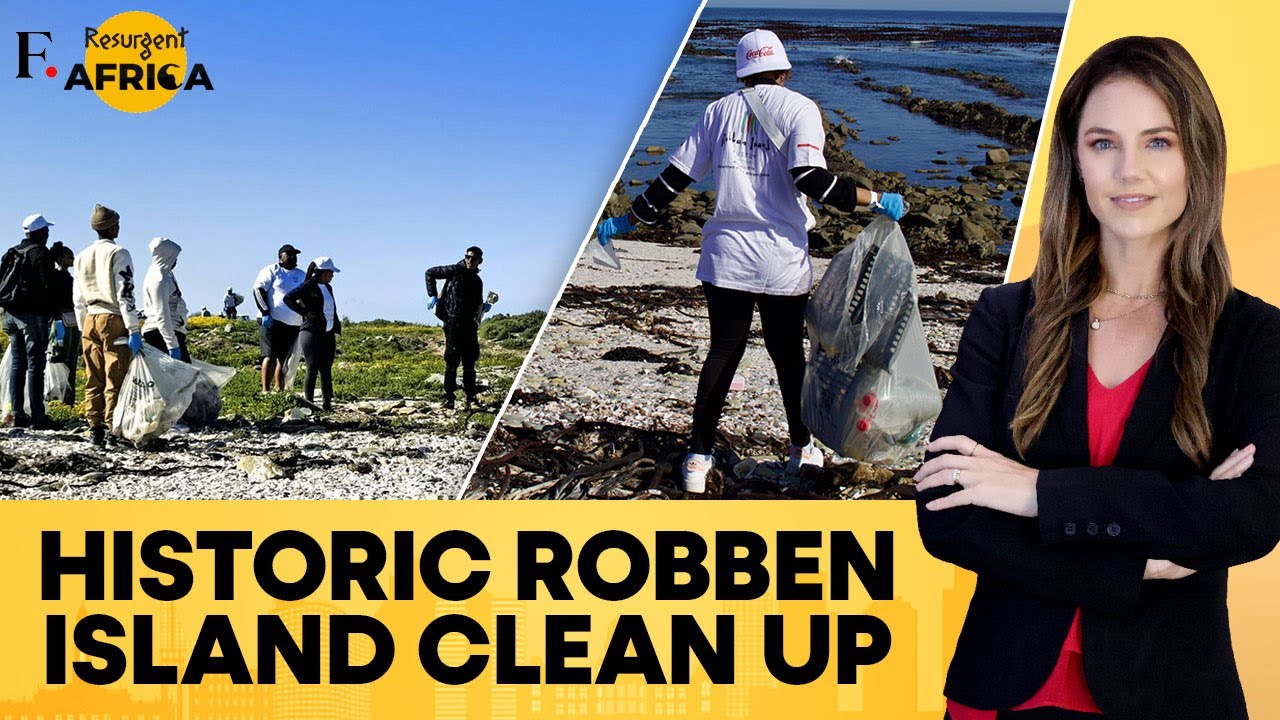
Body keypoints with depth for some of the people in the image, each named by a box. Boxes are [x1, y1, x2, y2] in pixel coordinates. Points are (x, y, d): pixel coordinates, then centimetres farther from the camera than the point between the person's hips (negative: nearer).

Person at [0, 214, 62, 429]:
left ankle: (18, 414, 9)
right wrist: (53, 312, -4)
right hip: (33, 315, -7)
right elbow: (48, 286, -13)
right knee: (35, 364, -7)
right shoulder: (41, 254, -8)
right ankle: (37, 416, -8)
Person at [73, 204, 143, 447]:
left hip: (90, 321, 6)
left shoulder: (82, 257, 13)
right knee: (115, 379, -6)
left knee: (93, 379, 9)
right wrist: (134, 330, -14)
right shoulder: (118, 254, -7)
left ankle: (95, 429, 10)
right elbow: (125, 293, -13)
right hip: (113, 320, -6)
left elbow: (78, 298, 16)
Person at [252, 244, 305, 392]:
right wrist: (265, 313, -16)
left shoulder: (302, 276, 19)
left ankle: (280, 390, 15)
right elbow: (258, 290, -6)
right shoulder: (271, 271, 2)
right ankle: (265, 390, -16)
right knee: (271, 356, -13)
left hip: (293, 325, 6)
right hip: (272, 321, -6)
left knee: (284, 358, 8)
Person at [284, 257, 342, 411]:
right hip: (312, 333, -7)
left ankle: (327, 404, 8)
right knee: (313, 369, -6)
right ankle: (309, 403, -2)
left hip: (328, 335, 7)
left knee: (326, 370, 6)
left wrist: (336, 331, 15)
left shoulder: (328, 287, 16)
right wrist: (305, 312, -16)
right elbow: (288, 298, -14)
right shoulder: (309, 286, -7)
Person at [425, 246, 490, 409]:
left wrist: (484, 307, 4)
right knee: (452, 360, -6)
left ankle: (471, 397, 10)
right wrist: (433, 295, -4)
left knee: (470, 362, 6)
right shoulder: (455, 271, 1)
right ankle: (449, 397, -2)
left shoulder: (477, 281, 19)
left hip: (470, 325, 6)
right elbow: (430, 273, 2)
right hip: (453, 323, -6)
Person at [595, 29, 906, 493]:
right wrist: (877, 202, -8)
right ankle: (802, 447, 26)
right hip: (783, 260, -2)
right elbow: (812, 180, -15)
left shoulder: (719, 110, 9)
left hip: (726, 255, 2)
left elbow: (675, 177, 9)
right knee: (788, 354, 11)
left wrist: (626, 222, 17)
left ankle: (699, 455, 6)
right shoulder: (799, 108, -1)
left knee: (723, 352, 9)